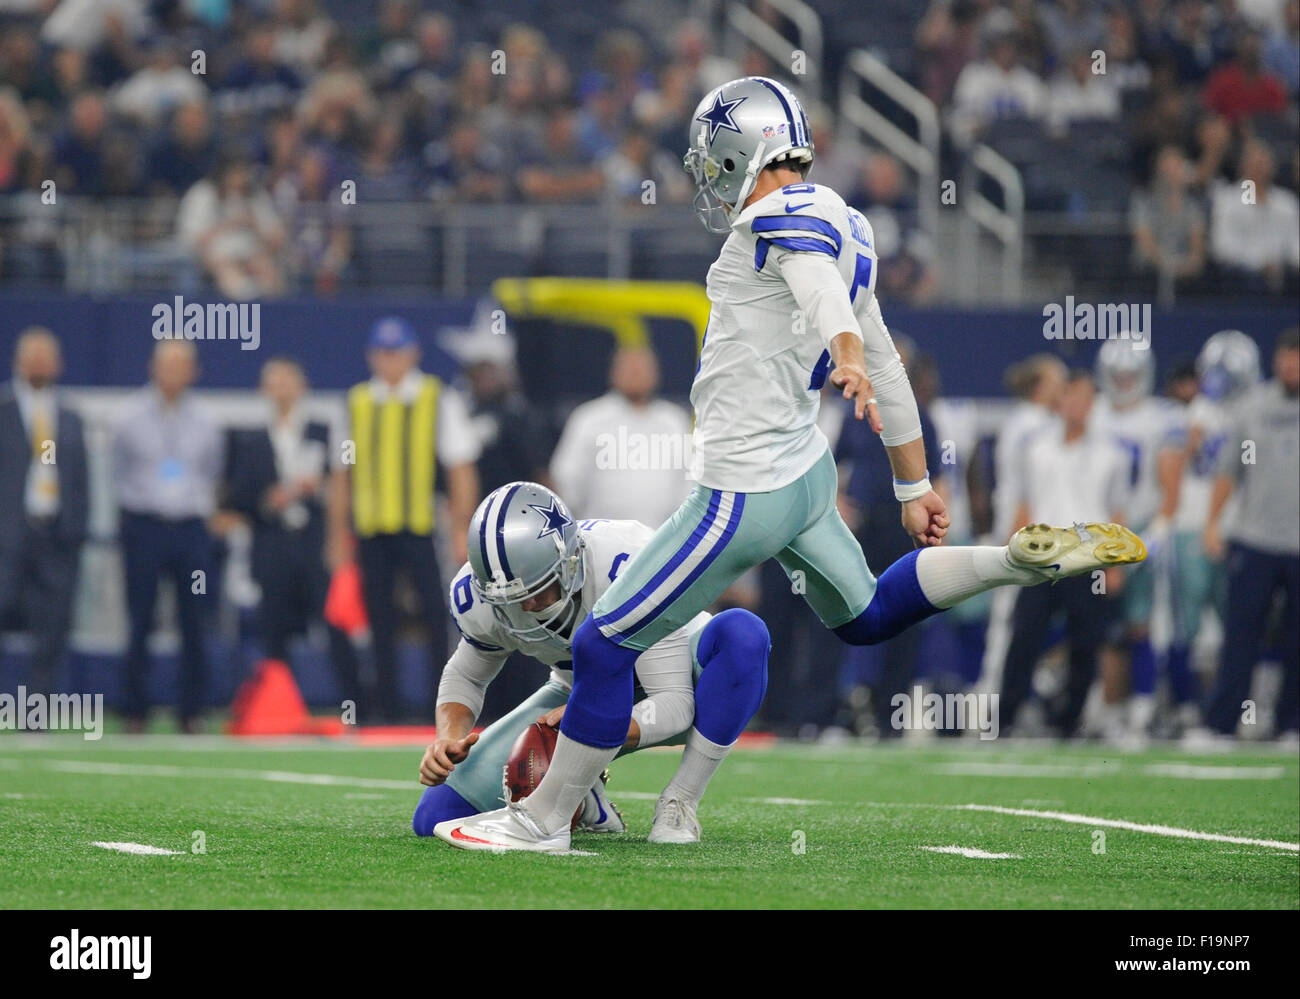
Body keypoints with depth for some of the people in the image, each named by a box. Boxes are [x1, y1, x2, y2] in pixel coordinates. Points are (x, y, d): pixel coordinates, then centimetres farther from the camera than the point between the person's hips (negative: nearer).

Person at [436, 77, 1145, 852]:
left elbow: (821, 290, -39)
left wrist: (848, 357, -58)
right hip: (807, 470, 10)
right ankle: (1031, 557, 12)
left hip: (744, 493, -10)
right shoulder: (841, 226, 12)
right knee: (867, 615, 29)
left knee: (606, 645, -2)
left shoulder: (784, 216, -15)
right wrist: (915, 486, 26)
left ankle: (545, 818, 5)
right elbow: (889, 367, 19)